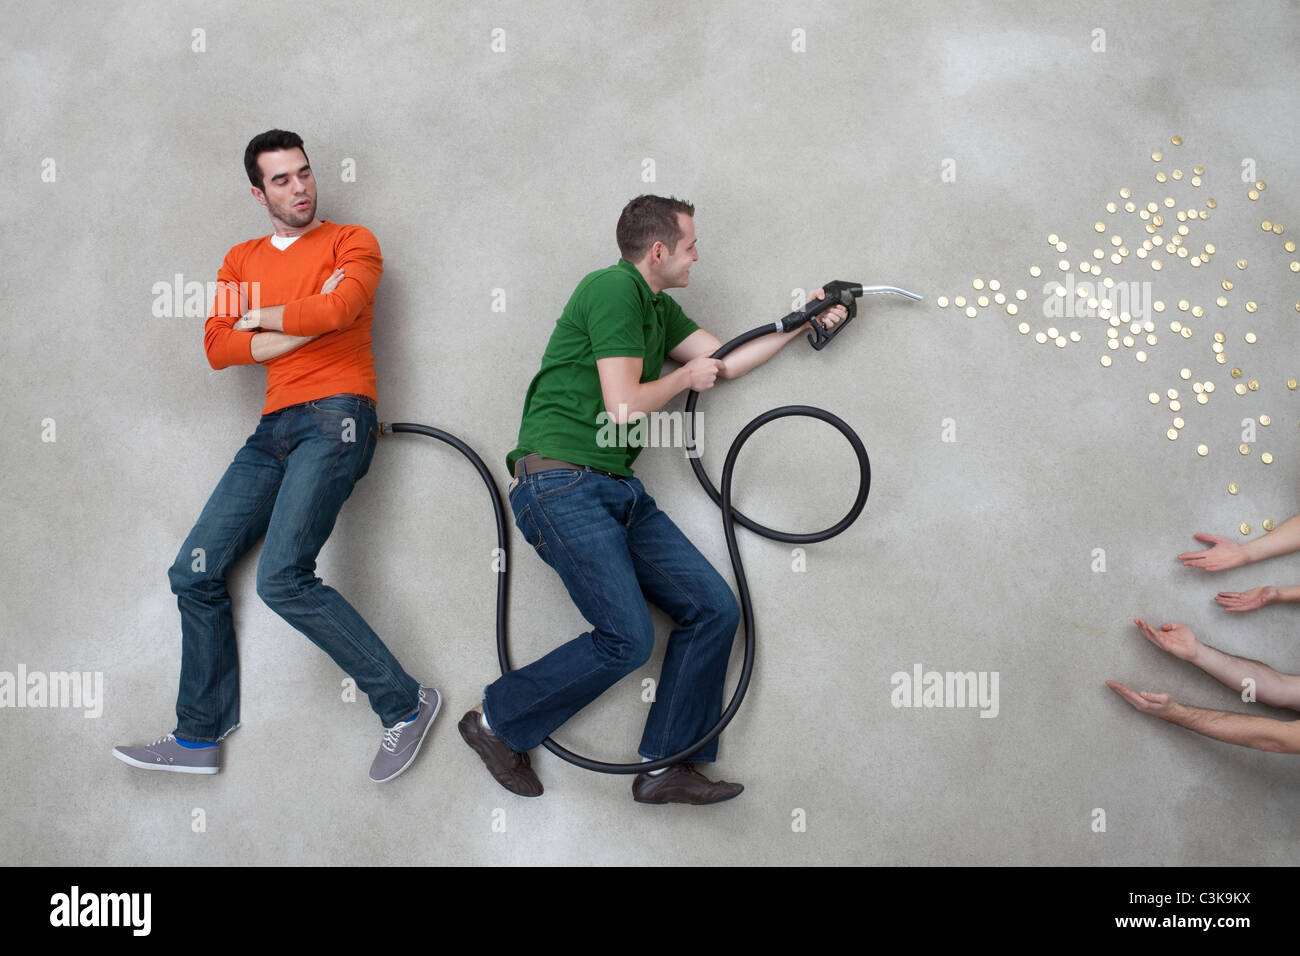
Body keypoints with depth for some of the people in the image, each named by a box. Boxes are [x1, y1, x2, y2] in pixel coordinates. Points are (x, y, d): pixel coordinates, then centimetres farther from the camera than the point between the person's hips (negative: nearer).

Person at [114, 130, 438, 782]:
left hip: (335, 415, -7)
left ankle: (405, 704, -8)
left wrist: (262, 316, -1)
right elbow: (217, 349, 5)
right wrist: (306, 322, -6)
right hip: (275, 429, 7)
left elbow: (341, 307, -16)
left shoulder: (351, 242, 6)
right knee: (195, 573, 5)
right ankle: (198, 737, 17)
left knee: (283, 578, -21)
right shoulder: (242, 261, 19)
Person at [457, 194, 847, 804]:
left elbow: (725, 361, 26)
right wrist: (686, 375, 1)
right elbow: (624, 406, -16)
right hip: (561, 484, -10)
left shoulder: (657, 307, 19)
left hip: (618, 489, 10)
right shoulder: (613, 288, -11)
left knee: (713, 607, 1)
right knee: (628, 638, -16)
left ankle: (667, 766, 9)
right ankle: (497, 724, 4)